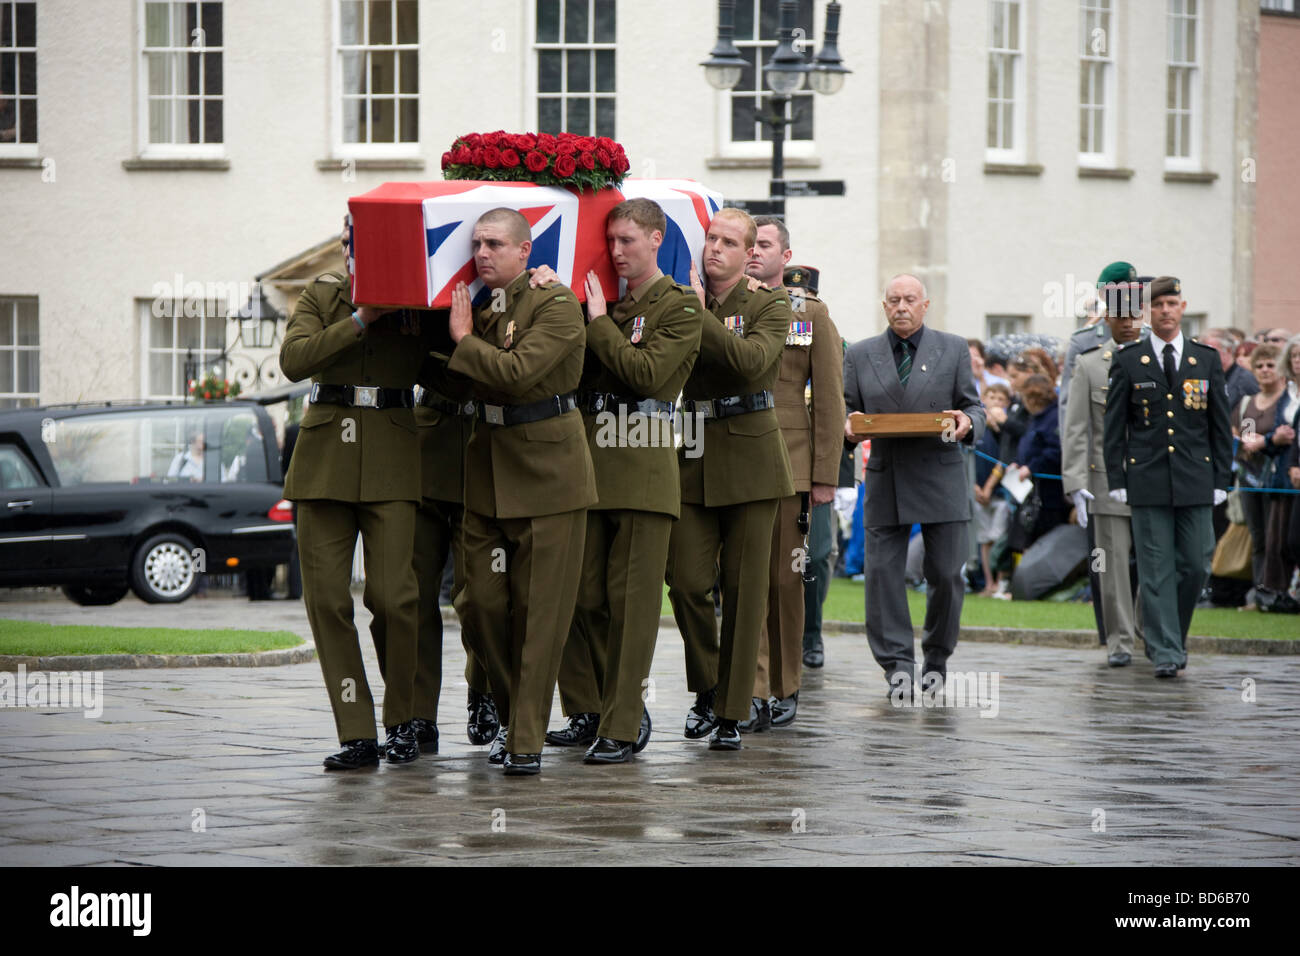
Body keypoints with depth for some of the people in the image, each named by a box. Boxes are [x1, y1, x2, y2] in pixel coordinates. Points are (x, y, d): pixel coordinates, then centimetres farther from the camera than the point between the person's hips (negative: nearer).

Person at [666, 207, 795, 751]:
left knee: (744, 589, 0)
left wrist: (699, 314, -17)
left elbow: (750, 360, -20)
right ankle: (706, 689, 17)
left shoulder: (769, 307, 0)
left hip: (749, 459, -2)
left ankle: (731, 712, 8)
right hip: (691, 458, 2)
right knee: (686, 582, -5)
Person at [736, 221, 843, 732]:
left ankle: (785, 688, 16)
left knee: (785, 579, 4)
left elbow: (829, 400, 3)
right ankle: (753, 694, -7)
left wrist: (825, 475, -3)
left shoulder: (812, 315, 6)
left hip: (791, 465, -1)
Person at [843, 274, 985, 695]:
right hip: (885, 481, 1)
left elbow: (973, 406, 9)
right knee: (883, 570, -5)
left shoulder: (953, 349, 9)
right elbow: (847, 408, 11)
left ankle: (937, 656, 18)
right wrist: (848, 424, -12)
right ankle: (897, 661, 0)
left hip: (940, 476, -1)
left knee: (946, 572, 0)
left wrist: (968, 421, -14)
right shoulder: (859, 355, 10)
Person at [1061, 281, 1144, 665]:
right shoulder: (1089, 366, 4)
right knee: (1112, 563, -2)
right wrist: (1076, 485, -9)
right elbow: (1076, 431, 0)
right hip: (1108, 482, -1)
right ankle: (1119, 642, 6)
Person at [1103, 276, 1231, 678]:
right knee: (1156, 570, -4)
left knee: (1193, 565, 2)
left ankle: (1173, 636, 21)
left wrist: (1221, 479, 5)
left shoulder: (1207, 359, 8)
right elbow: (1114, 426, 5)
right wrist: (1116, 480, -2)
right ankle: (1165, 651, -2)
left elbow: (1220, 425, 10)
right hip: (1147, 483, -2)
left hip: (1195, 481, 2)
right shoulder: (1128, 360, 4)